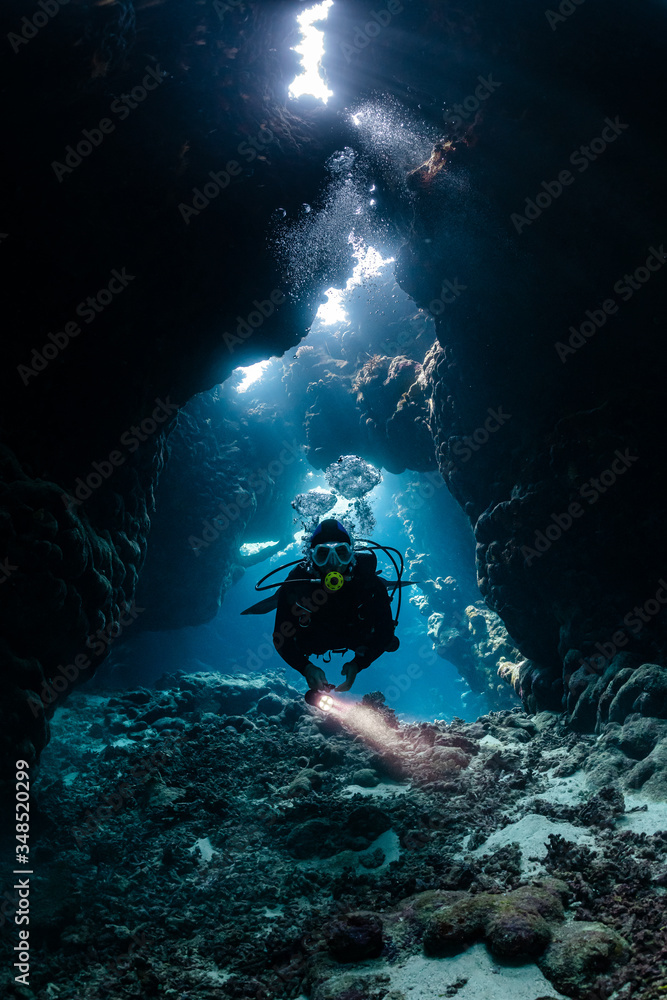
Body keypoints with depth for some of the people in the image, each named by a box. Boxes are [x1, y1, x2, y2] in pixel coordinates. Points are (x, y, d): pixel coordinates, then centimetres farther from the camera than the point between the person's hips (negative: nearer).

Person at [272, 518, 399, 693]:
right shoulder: (294, 585, -37)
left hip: (356, 637, -1)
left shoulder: (372, 584, -37)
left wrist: (357, 664, -40)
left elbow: (384, 632, -26)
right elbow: (281, 638, -29)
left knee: (389, 644, -6)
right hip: (315, 640, 1)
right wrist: (306, 668, -45)